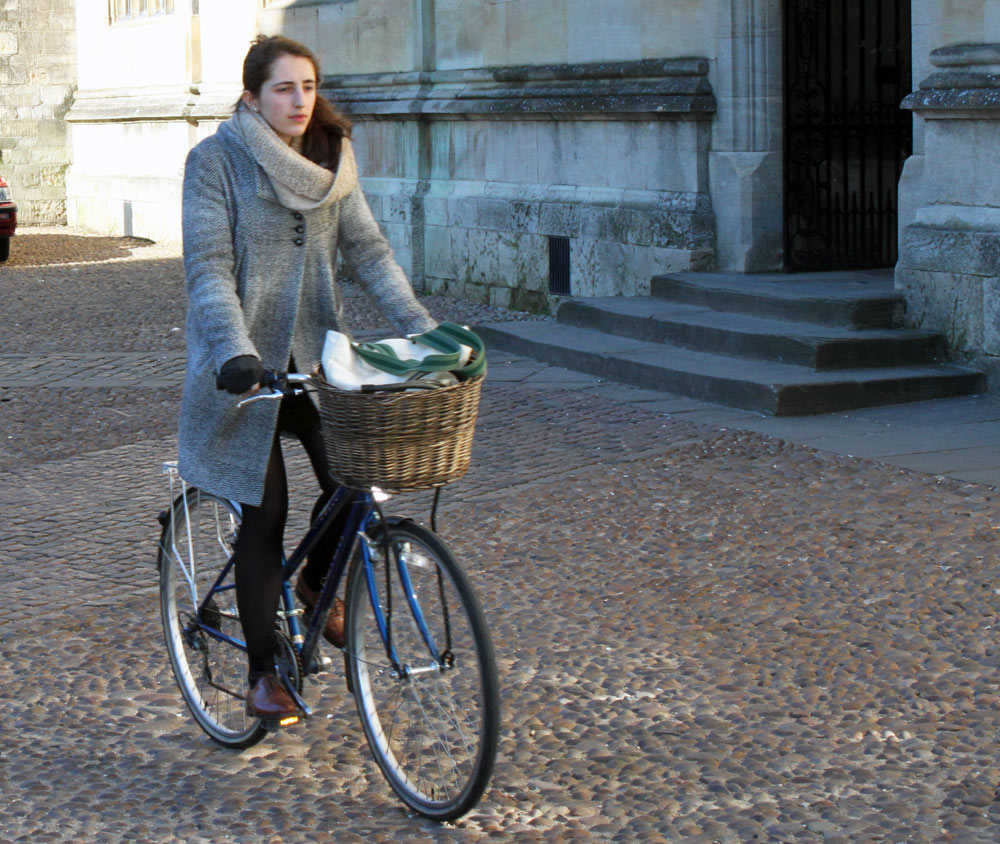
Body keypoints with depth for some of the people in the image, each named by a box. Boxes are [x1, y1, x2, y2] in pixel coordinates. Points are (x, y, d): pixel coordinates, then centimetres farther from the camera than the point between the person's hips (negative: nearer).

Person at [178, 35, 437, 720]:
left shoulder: (331, 158, 6)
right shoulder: (215, 160, -10)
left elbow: (367, 249, 2)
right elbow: (209, 268, -17)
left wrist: (420, 325, -10)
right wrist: (234, 351, -31)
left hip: (314, 351, 4)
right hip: (246, 366, -4)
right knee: (265, 511, -3)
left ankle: (317, 582, 23)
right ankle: (262, 671, 10)